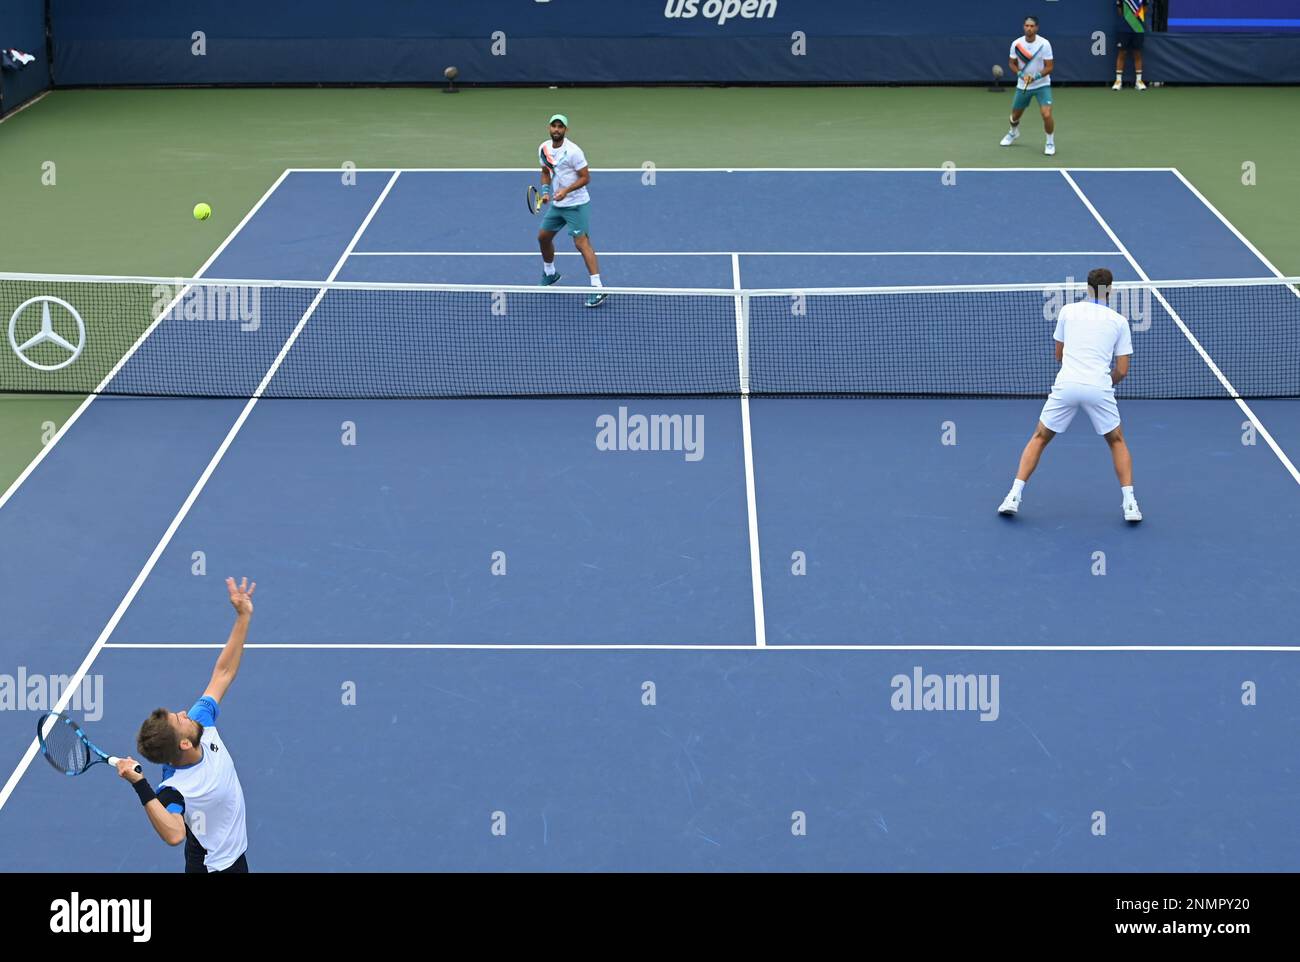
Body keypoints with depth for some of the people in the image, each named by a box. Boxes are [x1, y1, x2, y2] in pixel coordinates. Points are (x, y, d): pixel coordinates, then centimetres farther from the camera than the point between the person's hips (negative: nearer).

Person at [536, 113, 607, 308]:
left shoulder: (573, 151, -18)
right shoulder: (544, 148, 3)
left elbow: (585, 177, -16)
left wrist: (566, 191, -27)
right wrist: (545, 191, 1)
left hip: (575, 204, -8)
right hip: (556, 204, 8)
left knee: (581, 242, -16)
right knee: (543, 236, 17)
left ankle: (598, 289, -20)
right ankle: (549, 274, 42)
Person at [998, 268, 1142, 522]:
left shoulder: (1068, 311, 14)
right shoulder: (1119, 321, 11)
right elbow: (1122, 371, 9)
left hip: (1066, 384, 0)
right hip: (1100, 387, 0)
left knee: (1040, 438, 18)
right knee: (1117, 441, 21)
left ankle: (1014, 496, 6)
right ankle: (1130, 503, 8)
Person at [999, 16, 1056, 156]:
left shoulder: (1044, 44, -17)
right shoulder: (1016, 44, -9)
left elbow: (1049, 67, -14)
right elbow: (1012, 63, 4)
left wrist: (1035, 77, -28)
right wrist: (1021, 74, -15)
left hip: (1042, 85, -3)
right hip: (1022, 85, 3)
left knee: (1047, 115, -21)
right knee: (1015, 115, 15)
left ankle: (1050, 142, 3)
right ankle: (1013, 133, 51)